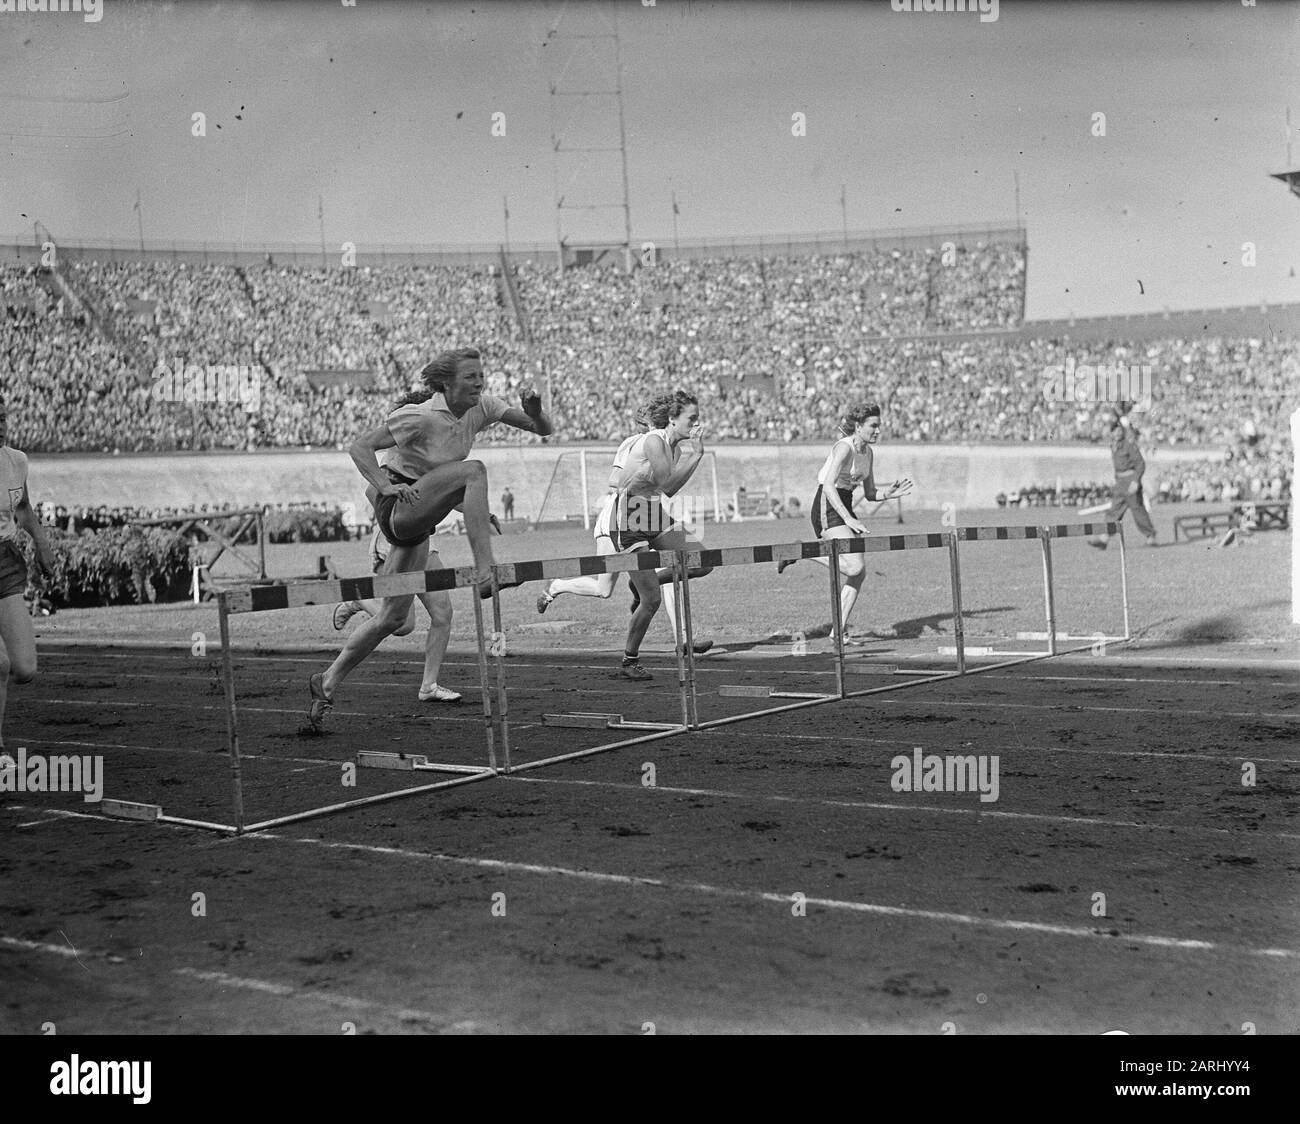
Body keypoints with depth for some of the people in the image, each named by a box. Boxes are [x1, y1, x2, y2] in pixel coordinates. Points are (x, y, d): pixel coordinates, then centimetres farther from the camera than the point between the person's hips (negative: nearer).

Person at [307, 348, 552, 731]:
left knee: (392, 618, 9)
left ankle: (328, 682, 22)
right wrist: (387, 486, -32)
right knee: (474, 470, -29)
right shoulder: (421, 416, -20)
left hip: (419, 520, 8)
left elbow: (543, 429, 0)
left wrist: (534, 410, -22)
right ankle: (484, 570, -35)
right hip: (397, 508, -8)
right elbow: (359, 446, -18)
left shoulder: (481, 408, -1)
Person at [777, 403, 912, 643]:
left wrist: (890, 493, -3)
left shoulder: (868, 453, 12)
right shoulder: (844, 447, -15)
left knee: (860, 573, 1)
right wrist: (848, 519, -30)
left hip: (845, 508, 9)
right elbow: (828, 486, -24)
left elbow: (870, 494, 18)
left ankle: (839, 630, 6)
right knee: (854, 567, -21)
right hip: (827, 508, -9)